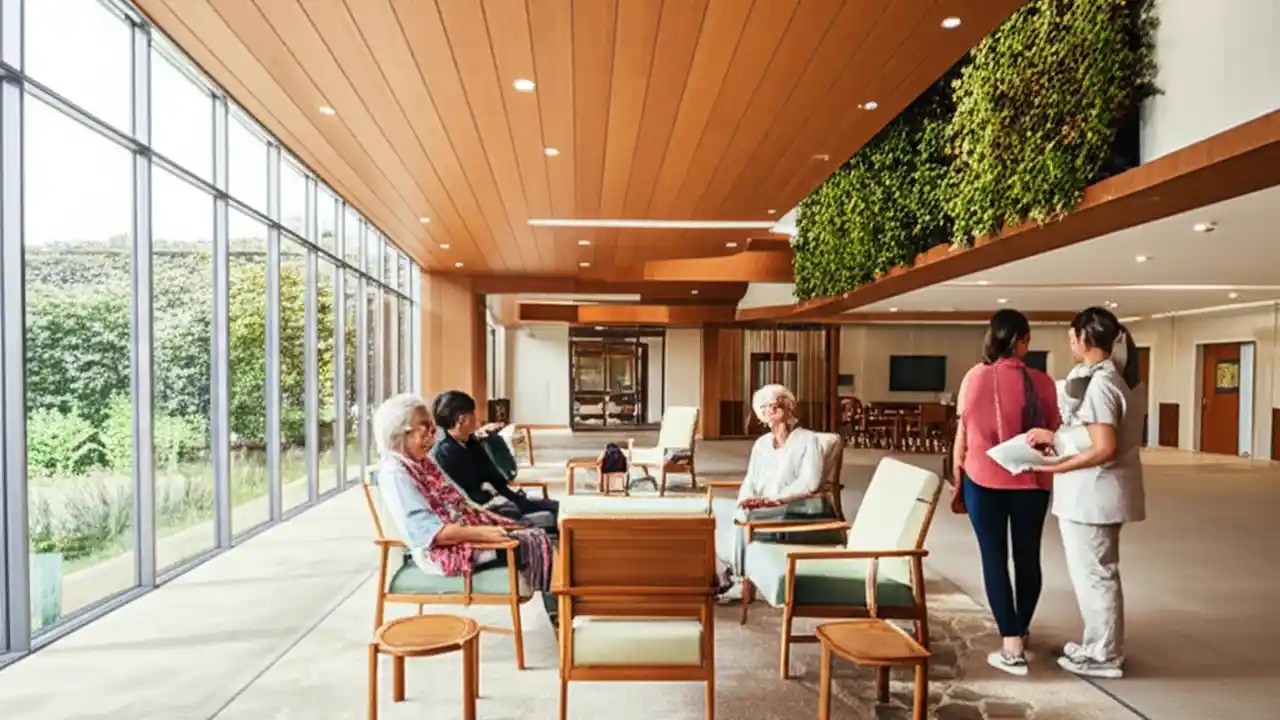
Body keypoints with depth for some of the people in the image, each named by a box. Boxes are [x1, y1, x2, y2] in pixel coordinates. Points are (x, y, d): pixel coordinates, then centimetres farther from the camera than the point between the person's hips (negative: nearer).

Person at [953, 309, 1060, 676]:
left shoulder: (975, 377, -9)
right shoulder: (1041, 381, -5)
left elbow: (964, 431, -4)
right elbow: (1053, 433, 2)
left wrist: (957, 468, 9)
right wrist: (1049, 468, 18)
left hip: (984, 478, -2)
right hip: (1031, 481, 2)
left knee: (994, 559, 4)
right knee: (1027, 557, 15)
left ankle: (1011, 646, 2)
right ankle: (1020, 631, 34)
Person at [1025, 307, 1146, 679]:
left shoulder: (1098, 383, -21)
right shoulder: (1121, 377, 10)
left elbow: (1103, 448, -25)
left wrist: (1056, 466, -17)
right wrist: (1056, 437, 5)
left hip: (1091, 492, -10)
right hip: (1103, 490, 10)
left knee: (1092, 573, 2)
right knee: (1098, 571, 20)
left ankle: (1103, 656, 15)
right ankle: (1100, 646, 32)